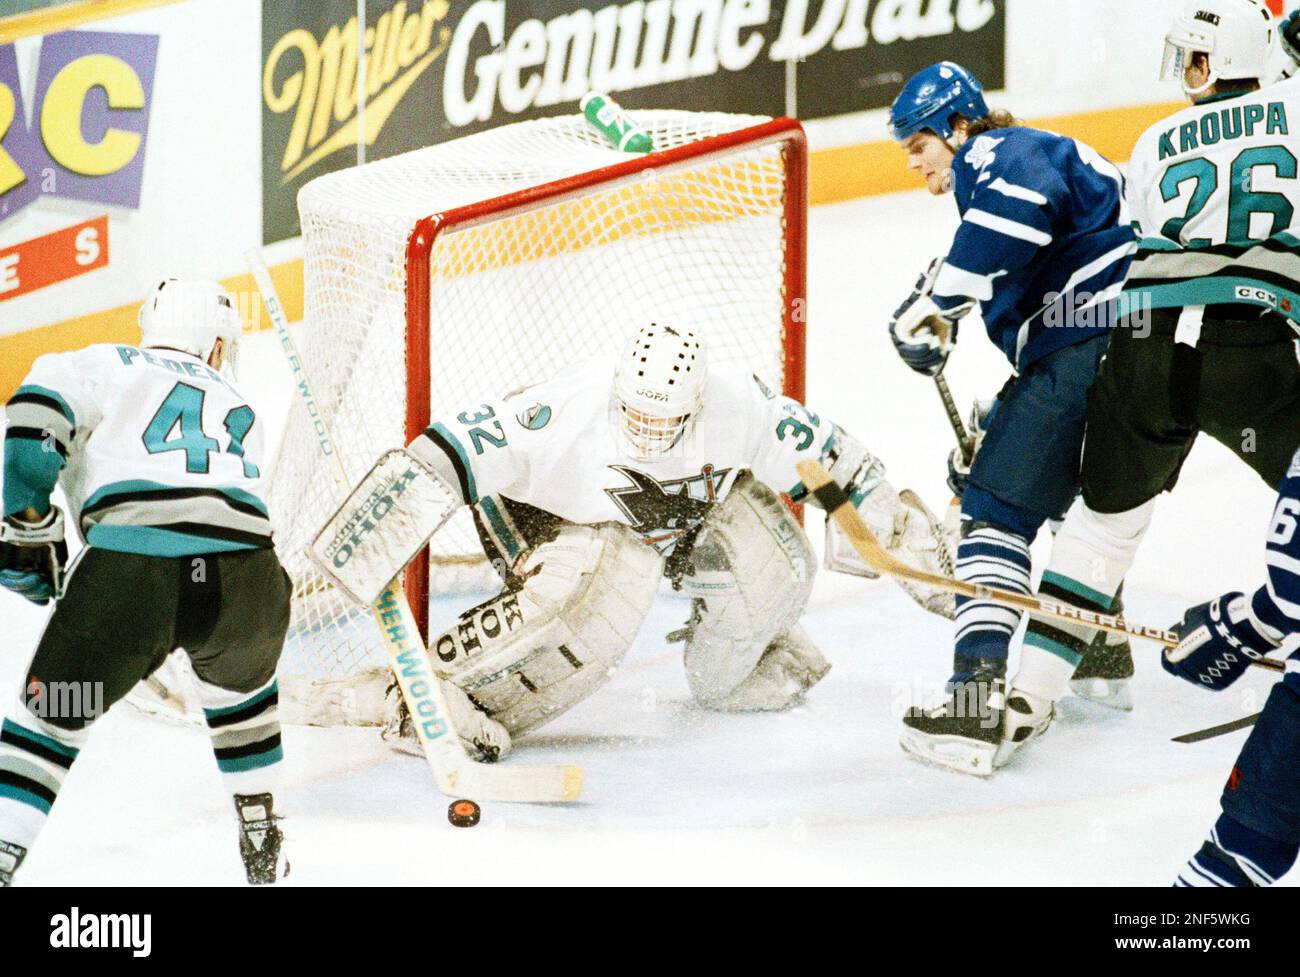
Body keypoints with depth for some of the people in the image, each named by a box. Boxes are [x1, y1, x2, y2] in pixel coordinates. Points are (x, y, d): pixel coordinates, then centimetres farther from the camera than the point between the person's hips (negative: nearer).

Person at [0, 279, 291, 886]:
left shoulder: (112, 365, 21)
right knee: (240, 687, 36)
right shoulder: (239, 409, 34)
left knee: (51, 715, 15)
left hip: (131, 574, -4)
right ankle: (263, 847, 43)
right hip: (246, 579, 4)